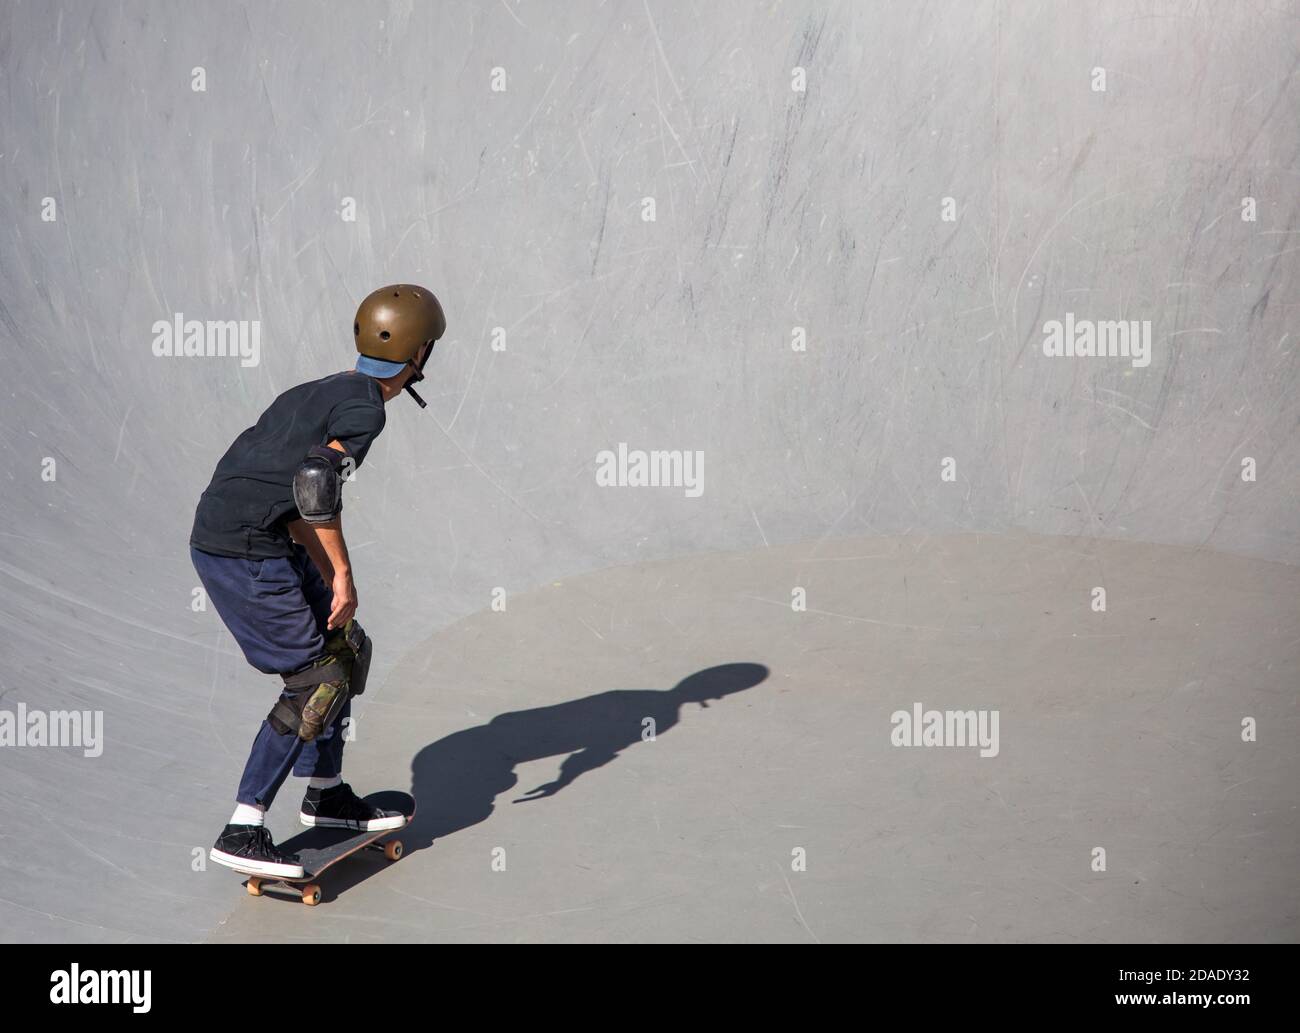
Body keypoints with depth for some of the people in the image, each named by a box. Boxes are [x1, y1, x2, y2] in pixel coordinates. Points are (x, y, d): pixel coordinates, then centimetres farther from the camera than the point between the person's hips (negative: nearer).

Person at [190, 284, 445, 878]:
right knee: (316, 682, -7)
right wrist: (342, 576, -18)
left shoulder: (323, 392, 18)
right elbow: (317, 482, -25)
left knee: (343, 649, 17)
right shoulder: (365, 407, -11)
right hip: (245, 551, -10)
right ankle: (241, 833, -7)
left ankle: (326, 795, 29)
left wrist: (331, 582, 17)